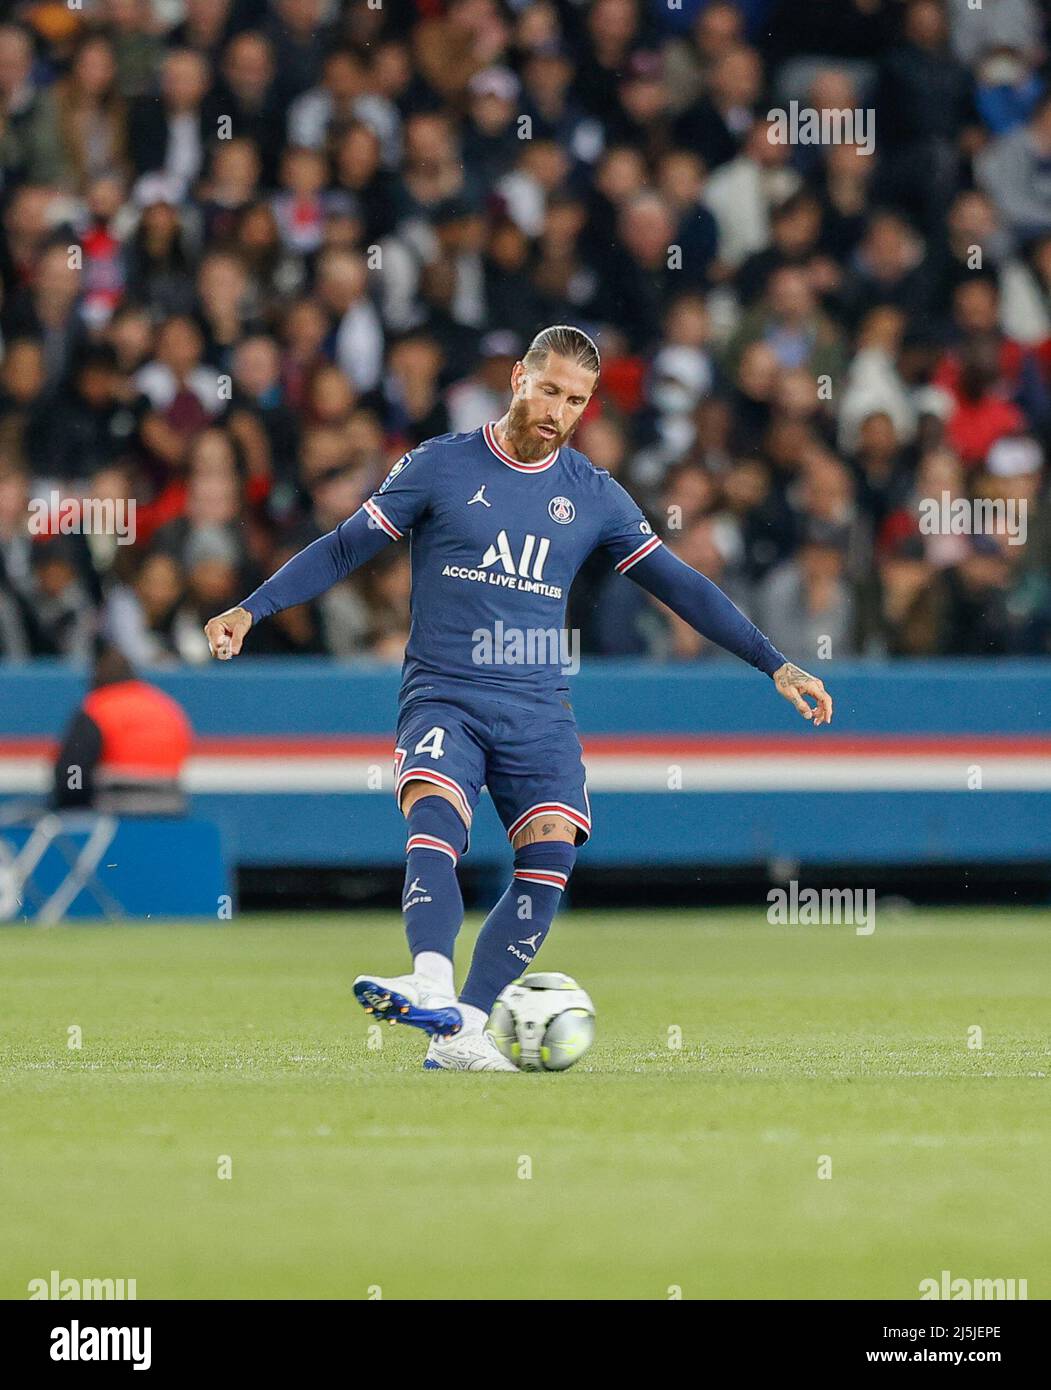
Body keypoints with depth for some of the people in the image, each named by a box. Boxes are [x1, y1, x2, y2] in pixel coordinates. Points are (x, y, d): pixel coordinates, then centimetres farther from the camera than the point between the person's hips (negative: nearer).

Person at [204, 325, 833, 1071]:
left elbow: (680, 585, 14)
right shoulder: (441, 466, 2)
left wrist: (775, 665, 11)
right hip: (444, 697, -3)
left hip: (539, 708, 3)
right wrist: (251, 610, -3)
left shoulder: (594, 495, 9)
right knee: (435, 817, -30)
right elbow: (345, 548, 7)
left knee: (551, 850, -19)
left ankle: (463, 1032, -16)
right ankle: (432, 989, -49)